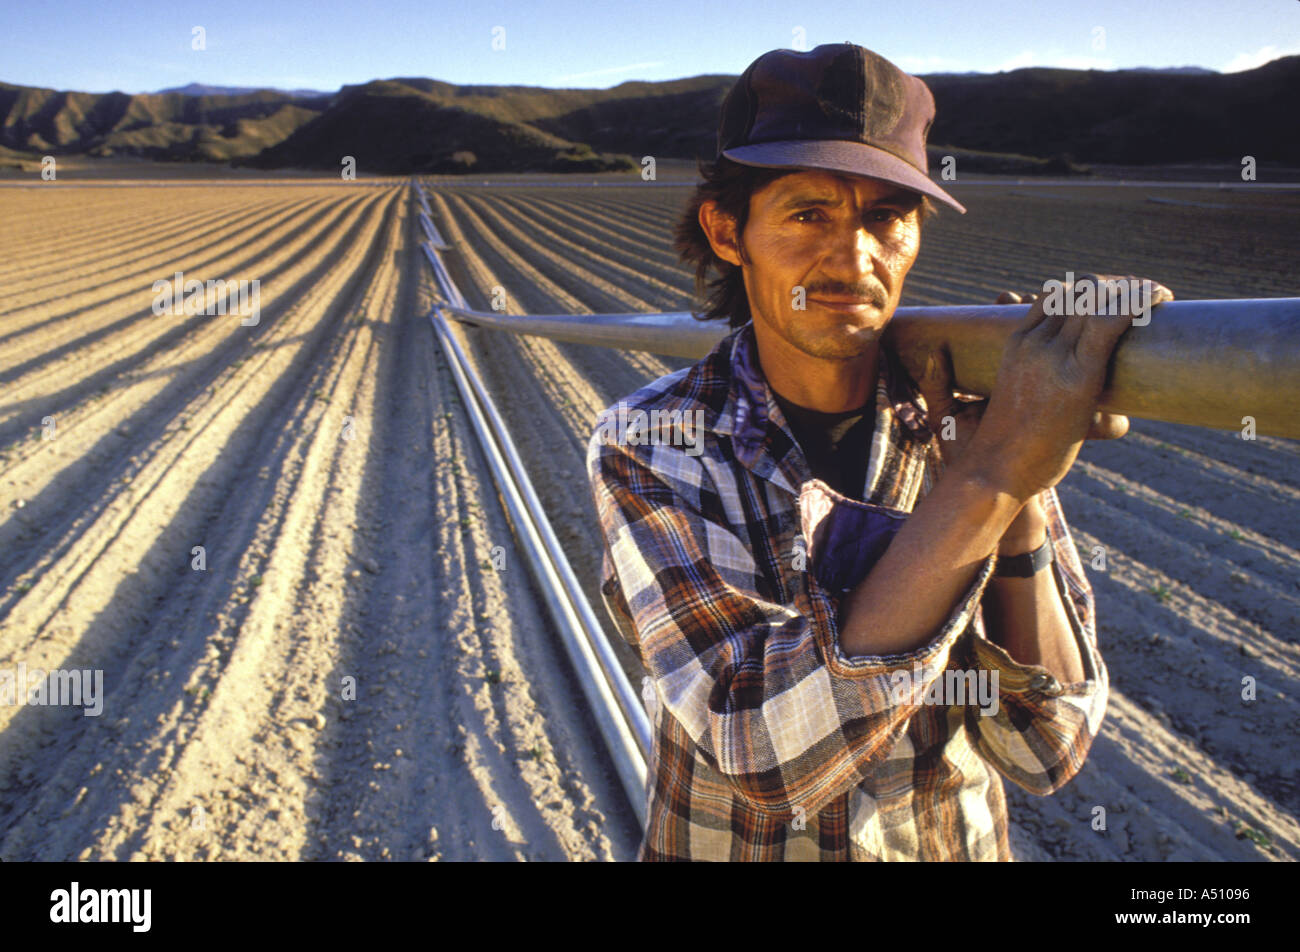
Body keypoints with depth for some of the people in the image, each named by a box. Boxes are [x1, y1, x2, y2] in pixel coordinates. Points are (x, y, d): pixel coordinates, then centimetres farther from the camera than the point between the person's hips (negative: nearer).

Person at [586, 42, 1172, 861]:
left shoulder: (976, 414, -12)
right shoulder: (645, 449, -19)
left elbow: (1045, 749, -14)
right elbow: (765, 753, -30)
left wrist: (1019, 511, -28)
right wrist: (983, 485, -36)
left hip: (959, 841, 2)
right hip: (728, 843, -2)